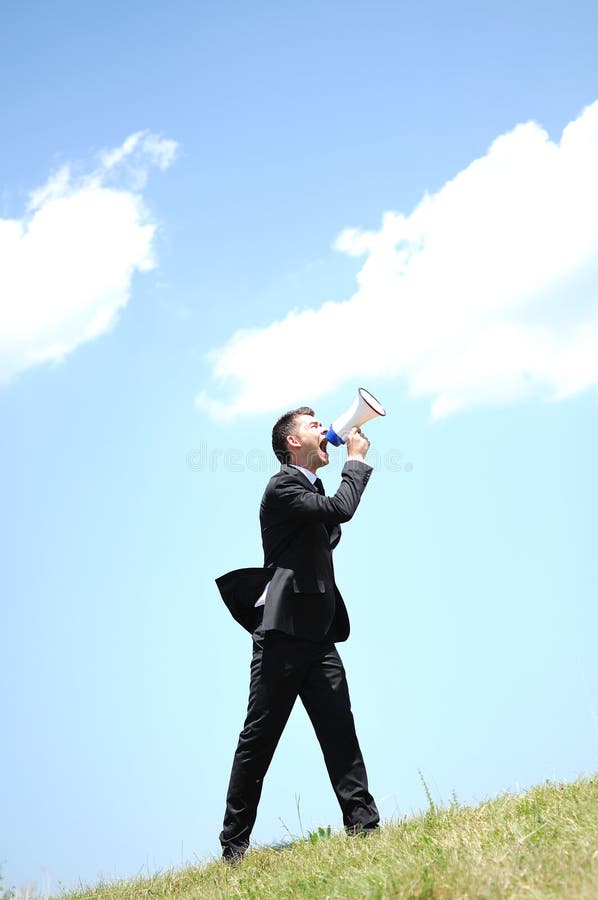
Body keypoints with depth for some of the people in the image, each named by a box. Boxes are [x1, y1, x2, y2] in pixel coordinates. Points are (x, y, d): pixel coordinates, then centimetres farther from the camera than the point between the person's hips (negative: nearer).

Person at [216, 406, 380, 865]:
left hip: (318, 634, 8)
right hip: (283, 633, -8)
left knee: (340, 730, -2)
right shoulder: (282, 487, -7)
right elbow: (342, 509, -19)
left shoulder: (315, 492, 21)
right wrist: (357, 460, -4)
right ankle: (234, 844, 6)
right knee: (259, 738, -1)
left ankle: (362, 823, -3)